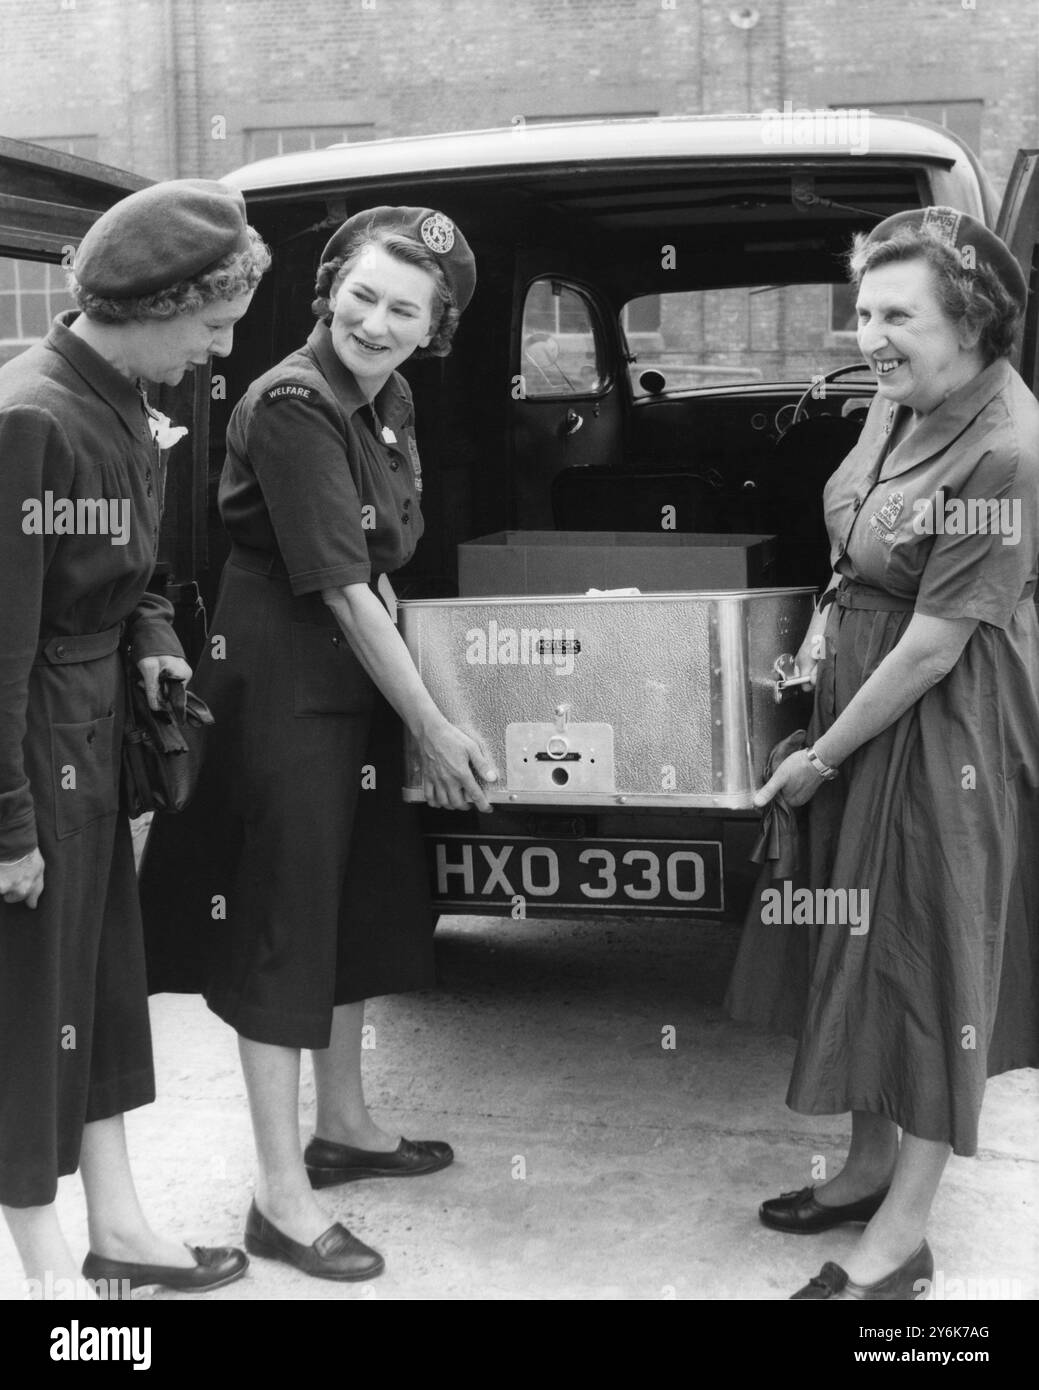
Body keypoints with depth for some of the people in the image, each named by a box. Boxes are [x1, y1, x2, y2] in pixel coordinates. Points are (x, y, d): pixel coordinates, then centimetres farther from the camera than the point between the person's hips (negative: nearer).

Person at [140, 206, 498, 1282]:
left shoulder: (388, 402, 7)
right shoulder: (291, 408, -20)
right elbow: (340, 588, -21)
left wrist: (413, 705, 3)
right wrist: (433, 727, -16)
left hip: (360, 673, 9)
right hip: (280, 682, -9)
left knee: (362, 896, 18)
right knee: (283, 915, -2)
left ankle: (343, 1125, 36)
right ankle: (281, 1196, 9)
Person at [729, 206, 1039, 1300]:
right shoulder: (900, 398, 1)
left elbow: (934, 645, -22)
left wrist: (819, 759, -15)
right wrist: (830, 616, 0)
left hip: (943, 728, -9)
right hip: (859, 693, 9)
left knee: (931, 959, 2)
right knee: (861, 936, 18)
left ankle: (900, 1240, 16)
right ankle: (869, 1164, 36)